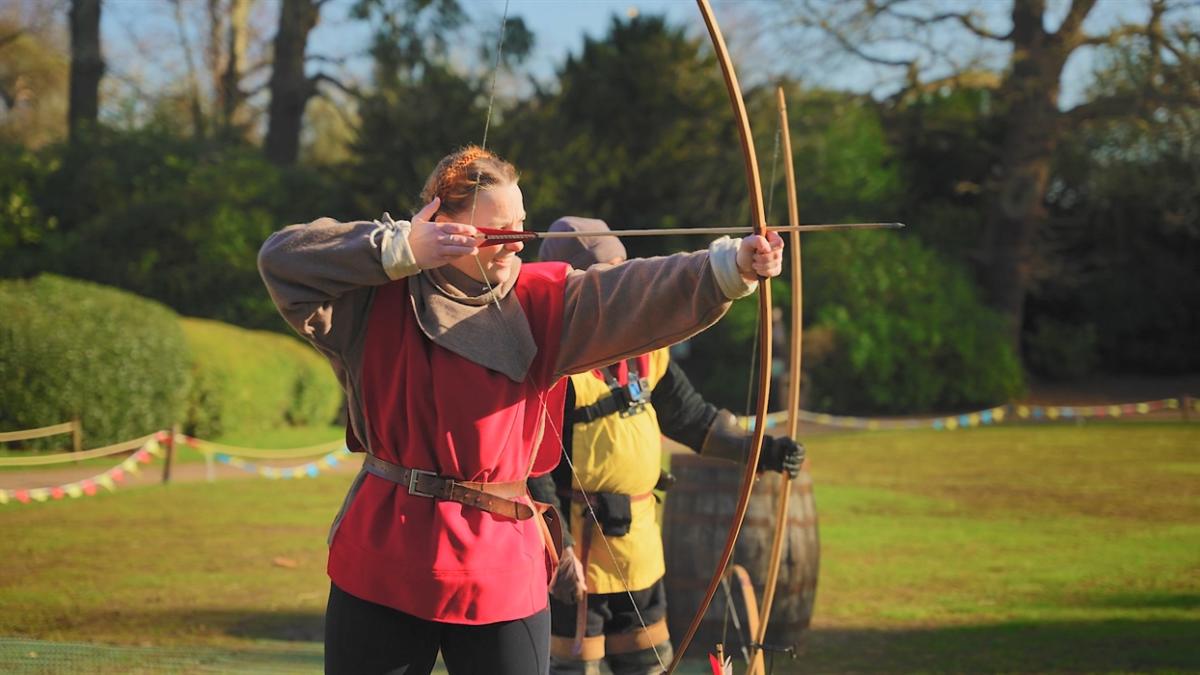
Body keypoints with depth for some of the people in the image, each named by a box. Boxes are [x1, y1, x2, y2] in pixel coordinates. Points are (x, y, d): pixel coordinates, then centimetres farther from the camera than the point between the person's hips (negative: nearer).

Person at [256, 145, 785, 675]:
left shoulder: (541, 303, 1)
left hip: (502, 568, 1)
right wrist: (399, 248, -14)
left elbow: (642, 295, -13)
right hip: (381, 562, 0)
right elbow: (282, 257, -9)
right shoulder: (380, 300, 0)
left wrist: (732, 265, -30)